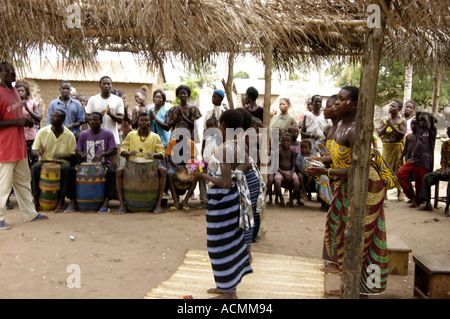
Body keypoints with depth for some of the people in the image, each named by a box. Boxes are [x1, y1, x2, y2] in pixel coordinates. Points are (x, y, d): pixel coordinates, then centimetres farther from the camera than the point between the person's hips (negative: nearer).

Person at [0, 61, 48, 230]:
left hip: (19, 146, 9)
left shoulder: (14, 91, 13)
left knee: (23, 181, 17)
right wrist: (18, 121, -18)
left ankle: (30, 214, 29)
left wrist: (26, 120, 8)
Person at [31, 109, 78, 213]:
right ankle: (36, 199, -20)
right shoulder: (42, 132, -1)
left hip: (61, 162, -1)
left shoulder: (69, 135, -3)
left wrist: (62, 156, -21)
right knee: (34, 168, -30)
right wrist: (39, 153, -23)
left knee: (67, 169, -34)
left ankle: (61, 201, -25)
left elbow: (73, 155, 1)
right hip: (44, 161, 1)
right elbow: (33, 150, 2)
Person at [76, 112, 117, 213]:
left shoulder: (108, 134, 2)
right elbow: (77, 150, 12)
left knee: (111, 172, -34)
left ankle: (106, 201, -33)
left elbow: (114, 150, -5)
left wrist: (101, 154, -23)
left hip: (104, 164, -2)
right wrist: (82, 154, -14)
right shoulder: (84, 134, 9)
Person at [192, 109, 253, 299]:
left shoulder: (225, 149, -23)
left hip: (221, 200, -10)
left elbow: (225, 183, -28)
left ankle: (229, 293, 17)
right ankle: (228, 286, 35)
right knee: (230, 241, 19)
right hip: (233, 197, 10)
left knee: (222, 244, 3)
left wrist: (203, 176, -18)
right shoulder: (238, 147, 5)